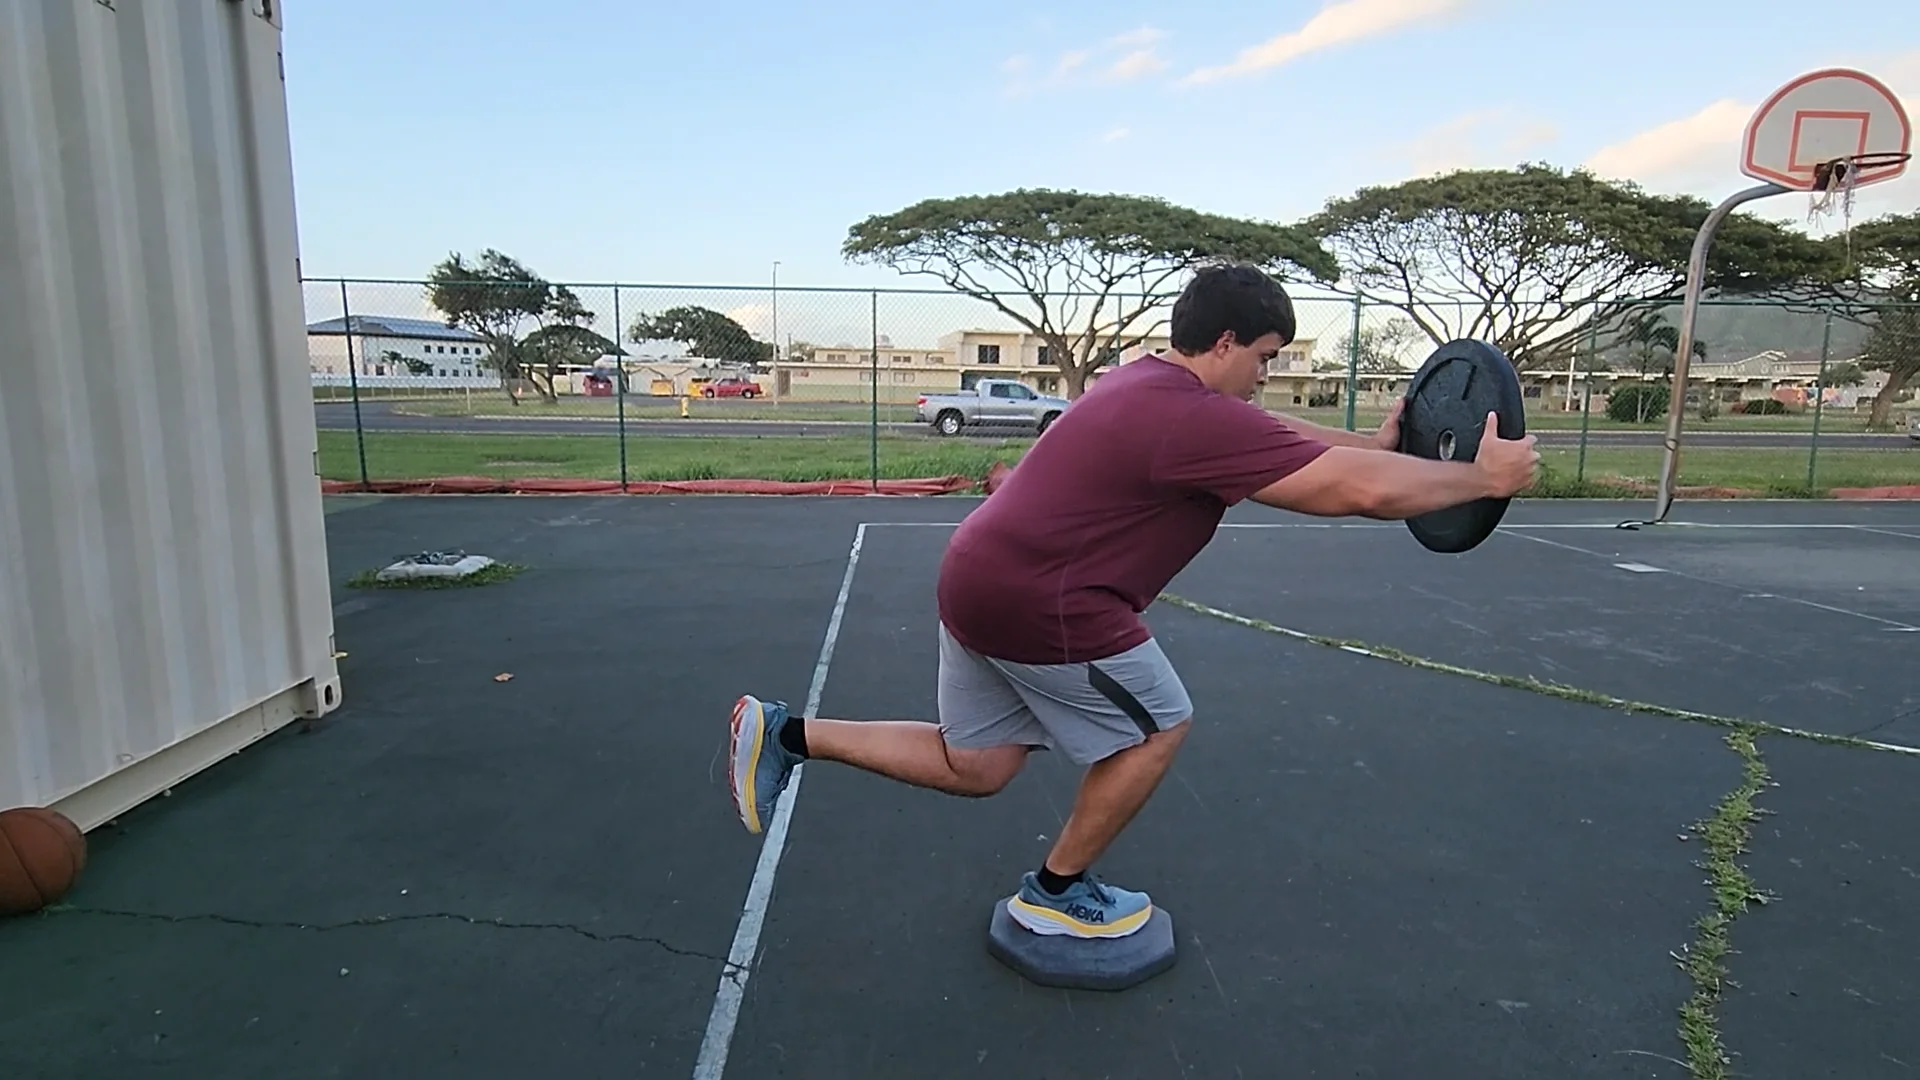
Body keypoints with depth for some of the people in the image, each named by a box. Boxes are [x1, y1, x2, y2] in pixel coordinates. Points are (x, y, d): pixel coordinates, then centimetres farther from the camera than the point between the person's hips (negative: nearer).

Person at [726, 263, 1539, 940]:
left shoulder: (1151, 386, 14)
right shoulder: (1196, 419, -17)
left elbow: (1274, 436, 28)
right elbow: (1363, 491, -19)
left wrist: (1372, 442, 26)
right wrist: (1482, 478, -4)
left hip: (980, 579, 10)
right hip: (1040, 603, -10)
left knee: (974, 767, 19)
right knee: (1156, 728, 10)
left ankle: (784, 734, 18)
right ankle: (1055, 895, 23)